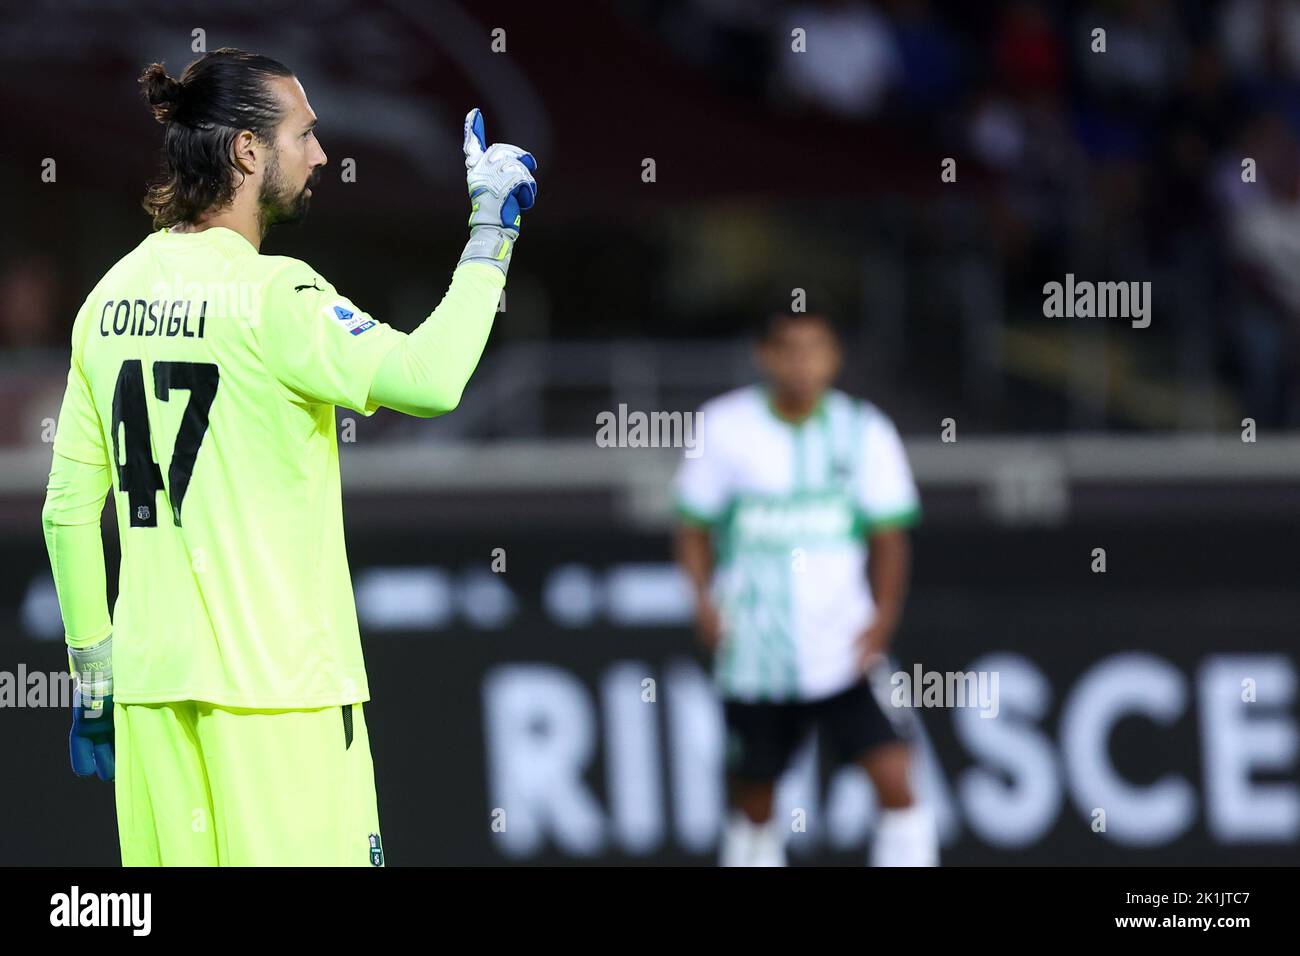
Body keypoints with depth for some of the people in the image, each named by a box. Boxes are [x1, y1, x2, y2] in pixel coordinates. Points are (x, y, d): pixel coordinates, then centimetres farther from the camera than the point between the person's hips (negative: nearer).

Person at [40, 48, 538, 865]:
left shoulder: (112, 297, 10)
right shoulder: (269, 294, -11)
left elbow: (69, 507, 13)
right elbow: (428, 379, -24)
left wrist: (92, 678, 20)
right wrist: (492, 231, -13)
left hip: (150, 678, 7)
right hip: (276, 678, -7)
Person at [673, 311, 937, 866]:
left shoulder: (864, 432, 0)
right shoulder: (724, 429, -2)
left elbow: (889, 534, 4)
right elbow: (694, 527, 6)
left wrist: (882, 616, -11)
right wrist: (704, 598, -12)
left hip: (844, 649, 0)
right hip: (755, 656, 0)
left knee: (896, 779, -14)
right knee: (753, 800, 9)